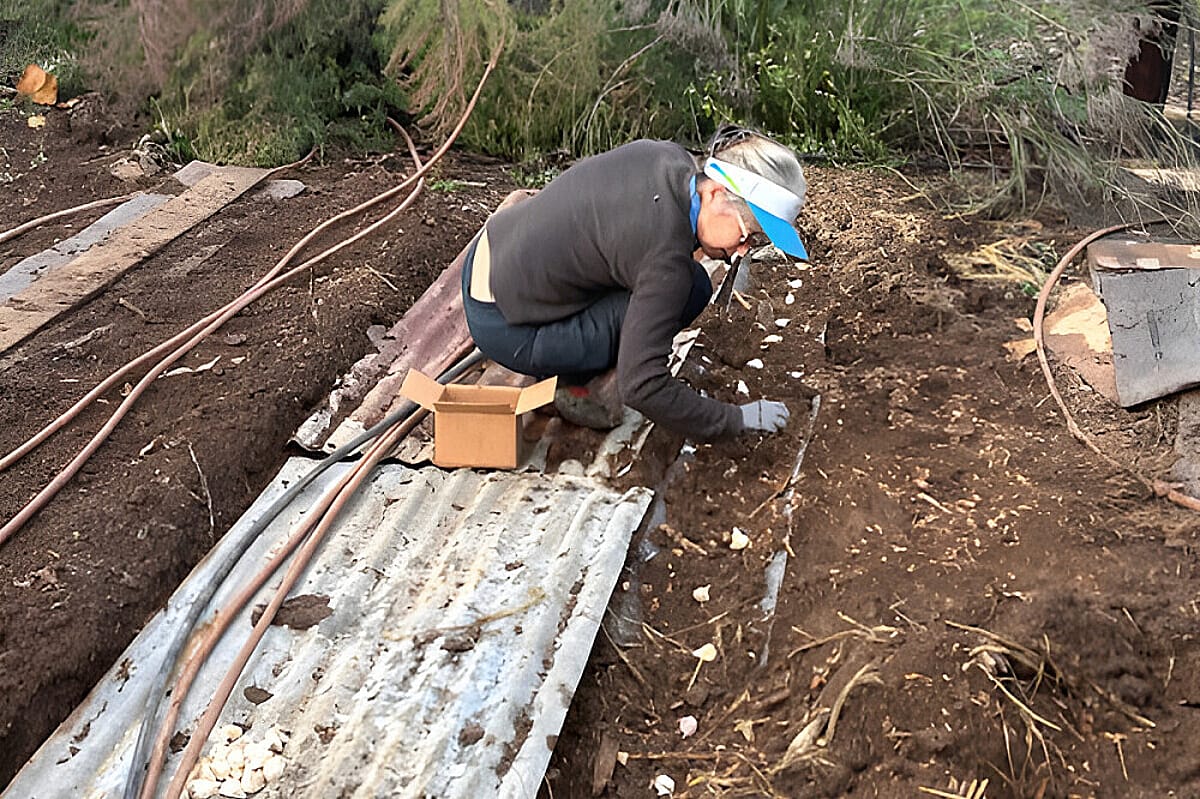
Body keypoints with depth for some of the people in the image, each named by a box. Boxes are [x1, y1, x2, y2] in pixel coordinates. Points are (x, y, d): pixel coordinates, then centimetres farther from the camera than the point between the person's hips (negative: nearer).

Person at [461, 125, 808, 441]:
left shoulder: (664, 154, -5)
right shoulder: (668, 258, -29)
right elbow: (641, 387, -26)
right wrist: (736, 420, -15)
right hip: (504, 331, -9)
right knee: (691, 289, -16)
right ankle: (580, 387, 1)